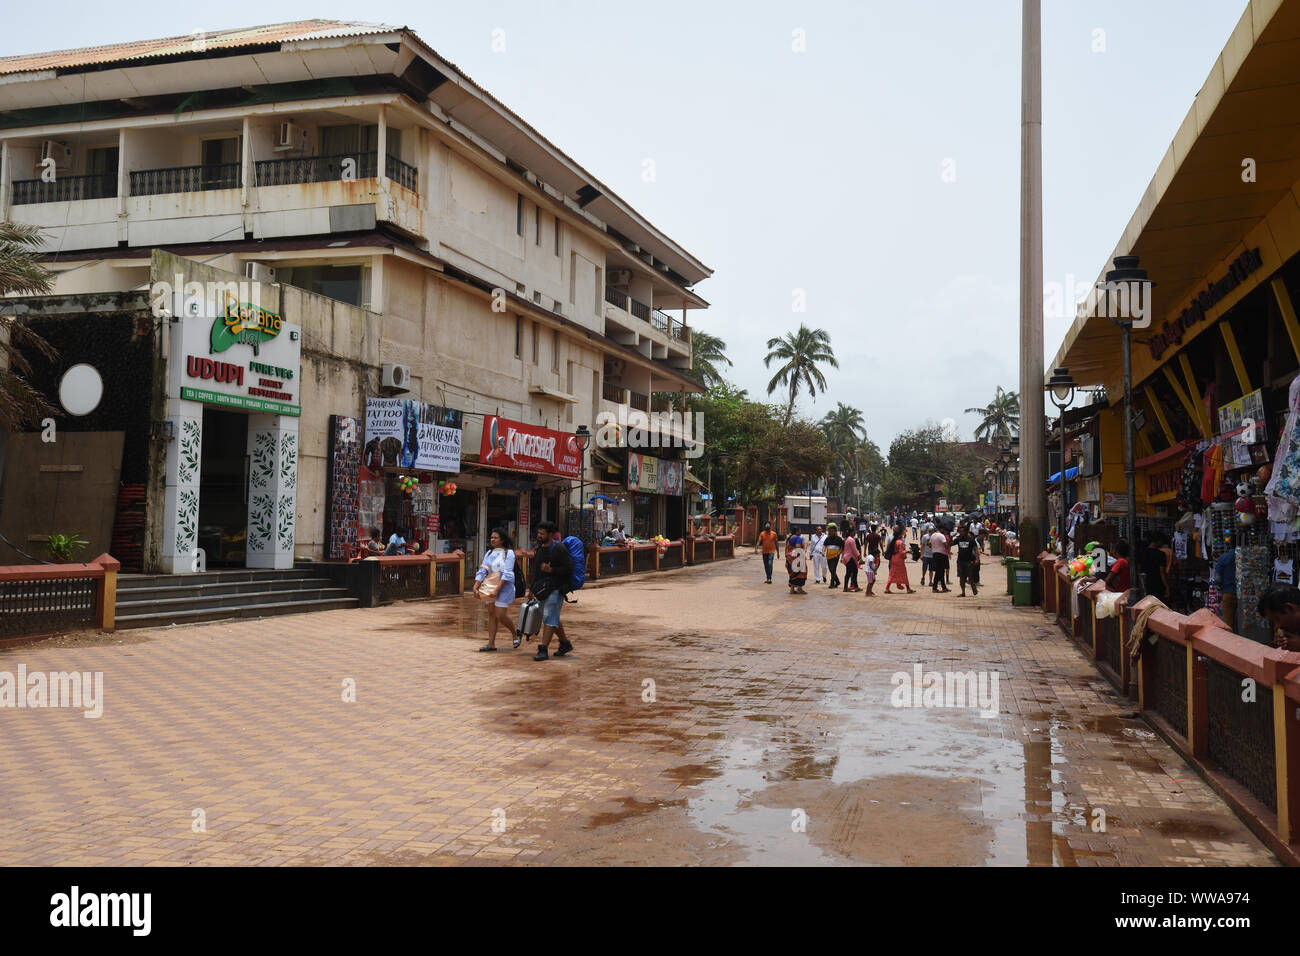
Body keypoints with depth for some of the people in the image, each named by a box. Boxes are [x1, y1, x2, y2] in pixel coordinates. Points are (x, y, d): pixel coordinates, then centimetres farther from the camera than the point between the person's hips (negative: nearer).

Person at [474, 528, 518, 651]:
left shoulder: (508, 553, -8)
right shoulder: (489, 553, 12)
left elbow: (507, 573, -16)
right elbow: (482, 571, 5)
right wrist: (476, 586, -8)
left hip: (504, 587, -7)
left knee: (500, 615, -9)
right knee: (491, 614, 5)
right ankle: (491, 643, 8)